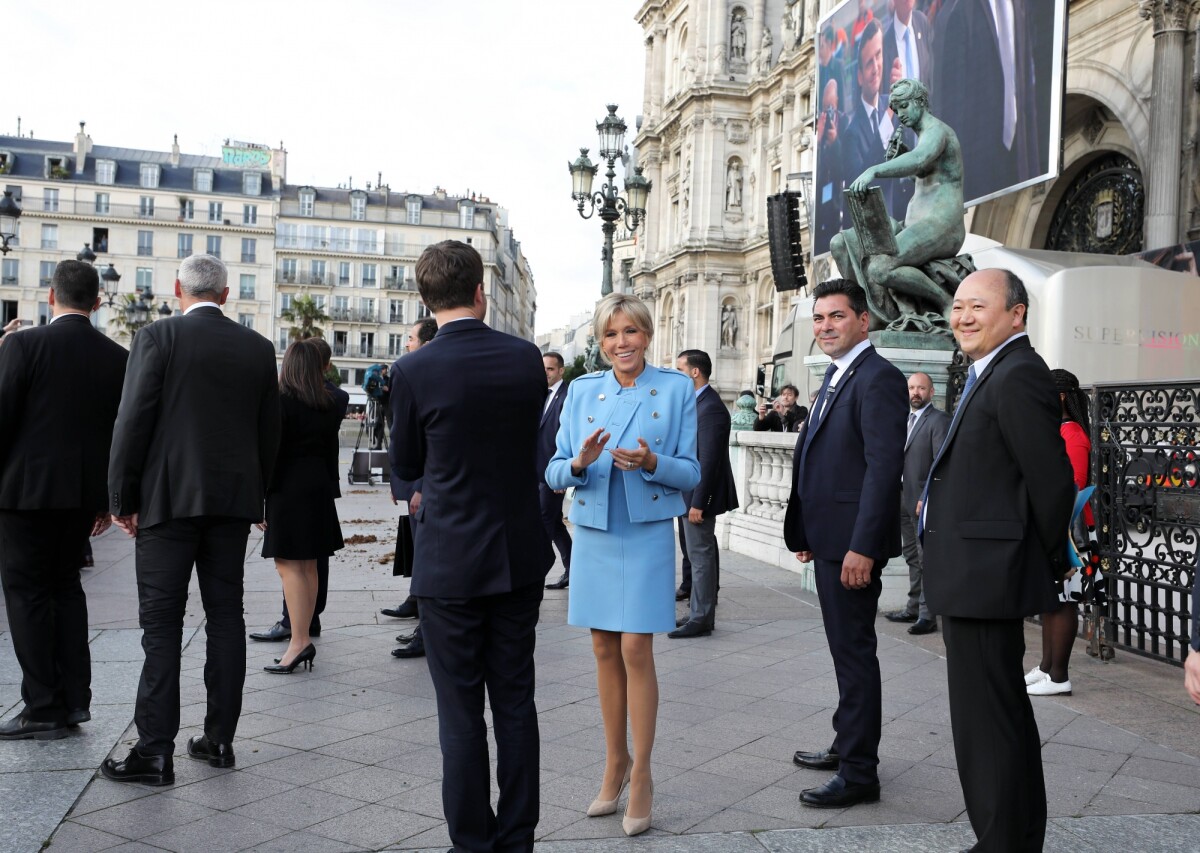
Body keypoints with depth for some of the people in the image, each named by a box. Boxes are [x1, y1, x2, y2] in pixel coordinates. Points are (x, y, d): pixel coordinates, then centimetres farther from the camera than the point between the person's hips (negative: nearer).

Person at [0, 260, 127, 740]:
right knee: (66, 587, 16)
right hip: (83, 493, 5)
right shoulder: (117, 358, 4)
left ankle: (44, 709, 5)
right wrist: (107, 498, 15)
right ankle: (74, 701, 18)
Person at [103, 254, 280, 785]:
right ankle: (220, 738, 16)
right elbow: (270, 432, 9)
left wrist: (122, 498, -2)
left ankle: (156, 750, 0)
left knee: (161, 623, -1)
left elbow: (133, 421, -9)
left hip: (169, 500, -4)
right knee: (226, 615, 10)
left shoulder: (157, 337, -6)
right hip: (234, 501, 4)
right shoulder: (259, 348, 7)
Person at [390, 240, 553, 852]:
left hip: (451, 562, -3)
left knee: (461, 715, 7)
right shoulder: (527, 358, -3)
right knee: (515, 704, 14)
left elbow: (406, 465, 1)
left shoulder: (415, 371, -12)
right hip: (520, 556, 4)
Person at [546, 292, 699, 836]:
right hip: (593, 533, 3)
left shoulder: (677, 389, -1)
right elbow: (554, 471, 4)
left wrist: (651, 463, -21)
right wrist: (580, 463, -18)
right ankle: (615, 762, 25)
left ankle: (641, 773, 8)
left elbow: (691, 473, -2)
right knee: (605, 650, 10)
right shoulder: (581, 391, 7)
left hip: (647, 534, -3)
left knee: (636, 651, -6)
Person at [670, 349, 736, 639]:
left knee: (701, 556, -2)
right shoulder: (696, 402, 13)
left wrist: (698, 503, -22)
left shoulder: (710, 407, -18)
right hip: (686, 495, 10)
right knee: (698, 555, 15)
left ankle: (701, 619, 5)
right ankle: (699, 613, 23)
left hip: (699, 496, -10)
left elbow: (709, 460, -22)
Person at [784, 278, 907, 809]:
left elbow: (884, 467, -21)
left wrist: (862, 547, -25)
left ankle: (859, 774, 7)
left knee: (854, 651, -2)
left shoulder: (878, 379, -14)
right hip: (828, 539, 10)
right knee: (845, 648, 19)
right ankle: (847, 745, 32)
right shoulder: (836, 377, 16)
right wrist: (805, 533, 15)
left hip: (853, 542, -10)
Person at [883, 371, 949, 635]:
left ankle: (927, 615, 0)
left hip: (923, 500, -8)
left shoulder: (939, 420, -8)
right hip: (903, 497, 8)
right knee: (912, 557, 14)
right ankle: (914, 608, 23)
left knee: (926, 558, -4)